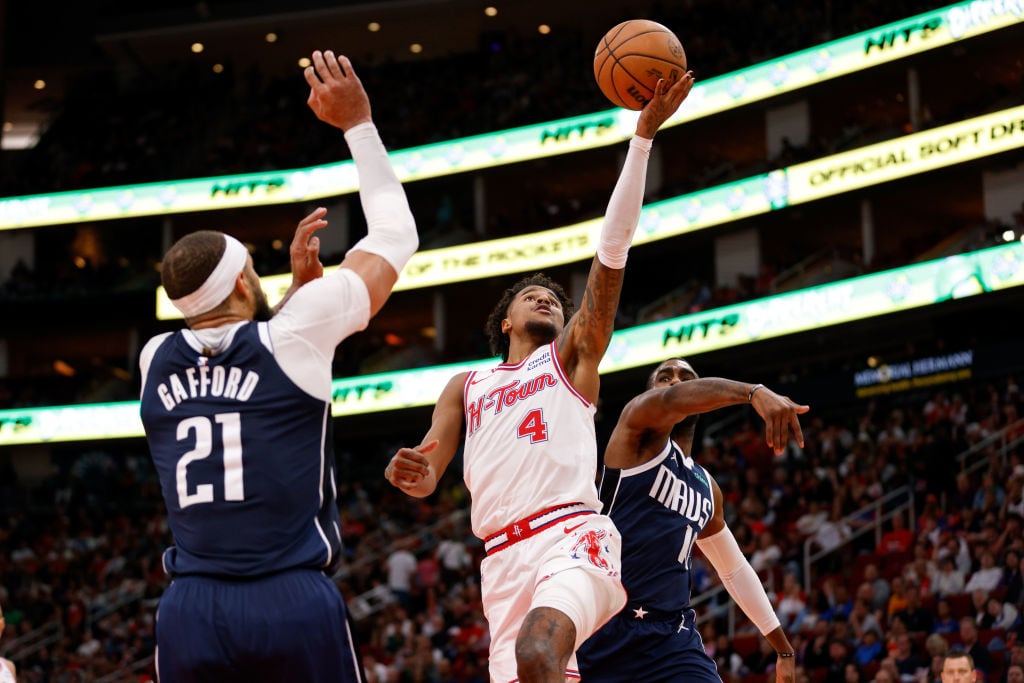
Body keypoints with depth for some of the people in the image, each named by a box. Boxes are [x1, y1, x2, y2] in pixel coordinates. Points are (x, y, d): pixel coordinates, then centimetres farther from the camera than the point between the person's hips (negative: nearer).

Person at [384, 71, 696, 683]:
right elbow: (427, 475, 18)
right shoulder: (467, 387, 28)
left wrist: (643, 135, 2)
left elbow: (613, 247, 9)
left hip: (573, 536, -4)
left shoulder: (573, 356, 18)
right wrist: (414, 473, -9)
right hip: (504, 557, 4)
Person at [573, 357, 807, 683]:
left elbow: (736, 570, 34)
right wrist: (754, 392, -40)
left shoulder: (707, 487, 22)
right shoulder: (636, 428, 2)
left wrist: (783, 648, 34)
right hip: (603, 628, -5)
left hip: (673, 639, 5)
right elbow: (671, 400, -22)